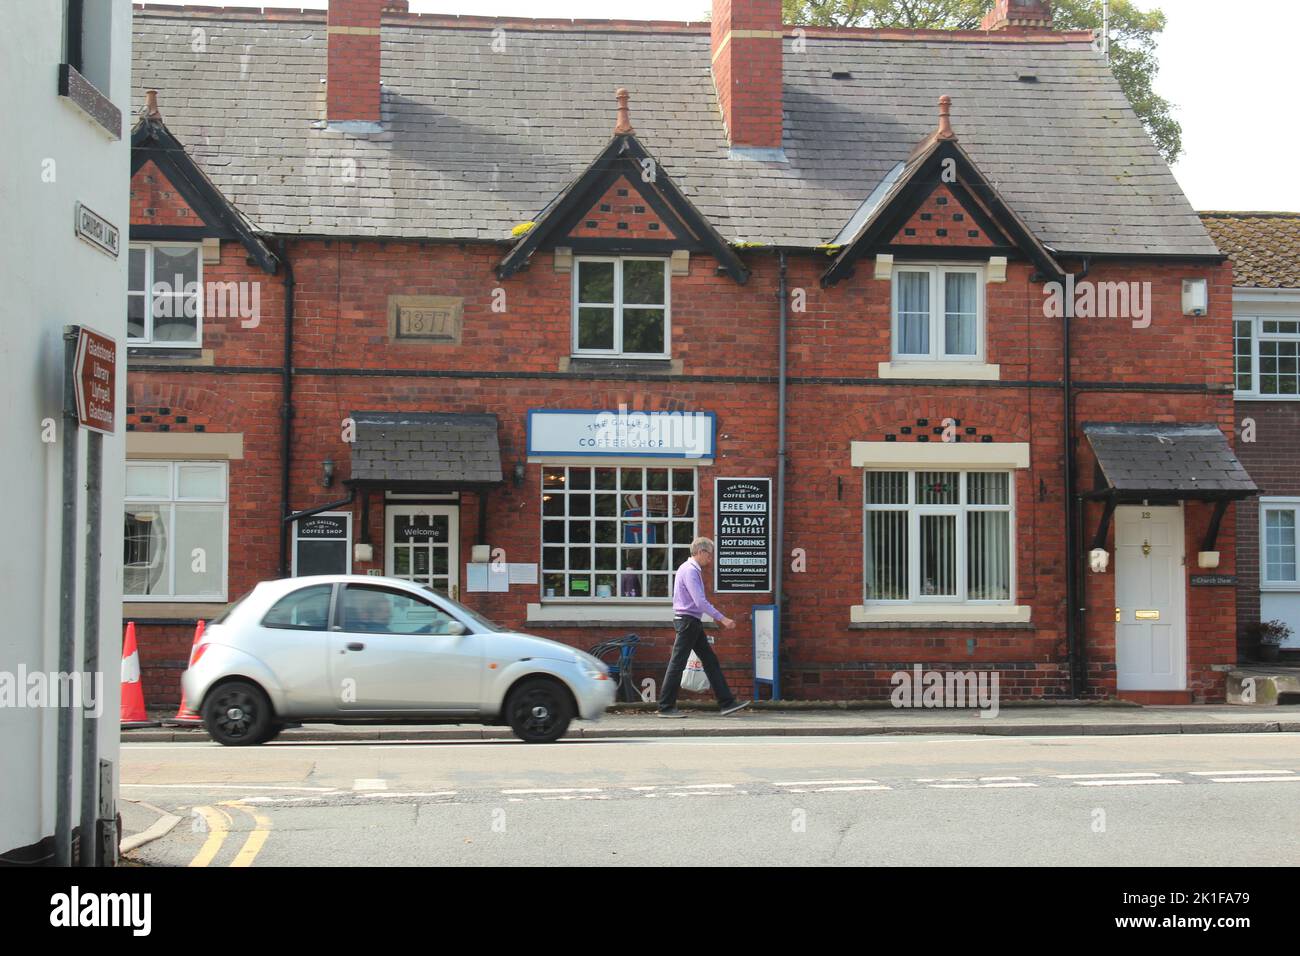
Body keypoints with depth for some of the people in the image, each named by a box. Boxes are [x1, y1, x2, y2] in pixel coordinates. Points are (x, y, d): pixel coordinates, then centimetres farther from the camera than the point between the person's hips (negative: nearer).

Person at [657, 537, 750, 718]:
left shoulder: (694, 570, 17)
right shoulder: (690, 570, -15)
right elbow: (700, 601, -23)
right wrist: (723, 619, -22)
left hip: (693, 623, 10)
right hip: (687, 620, -10)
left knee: (710, 661, 8)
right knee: (678, 663, -5)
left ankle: (726, 703, 8)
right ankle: (666, 707, -1)